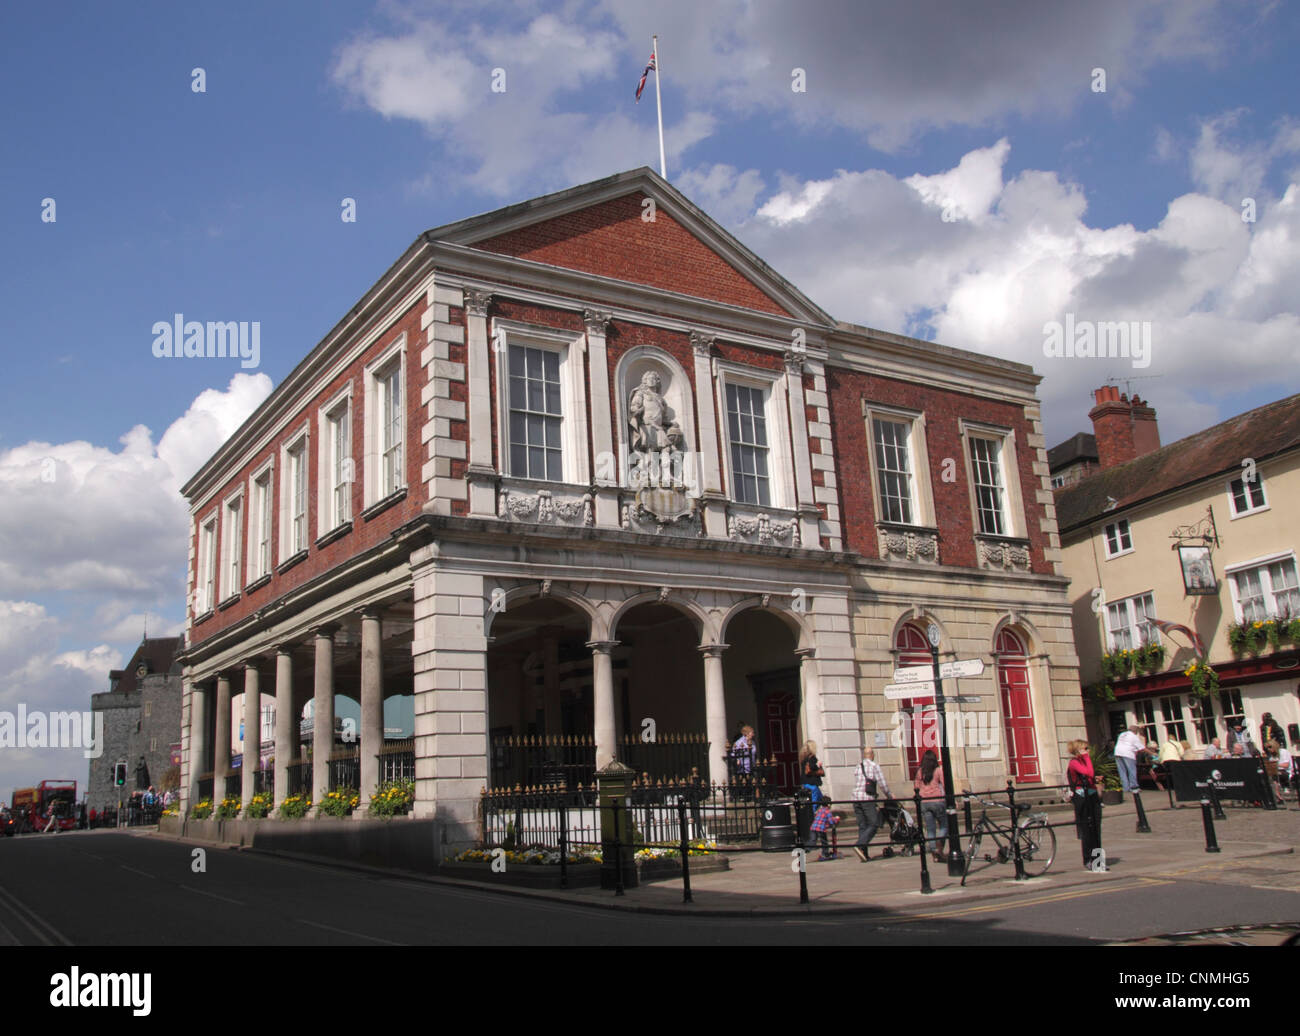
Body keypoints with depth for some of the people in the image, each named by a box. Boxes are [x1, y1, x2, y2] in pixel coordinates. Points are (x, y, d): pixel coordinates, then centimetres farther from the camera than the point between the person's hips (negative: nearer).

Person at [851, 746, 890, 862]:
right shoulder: (874, 766, 1)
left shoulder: (857, 767, 18)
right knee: (874, 824, -2)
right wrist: (888, 795, 11)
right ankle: (859, 845, -20)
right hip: (868, 799, -6)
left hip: (856, 798, 6)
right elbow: (882, 783, -3)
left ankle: (865, 854, 3)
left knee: (862, 826, 8)